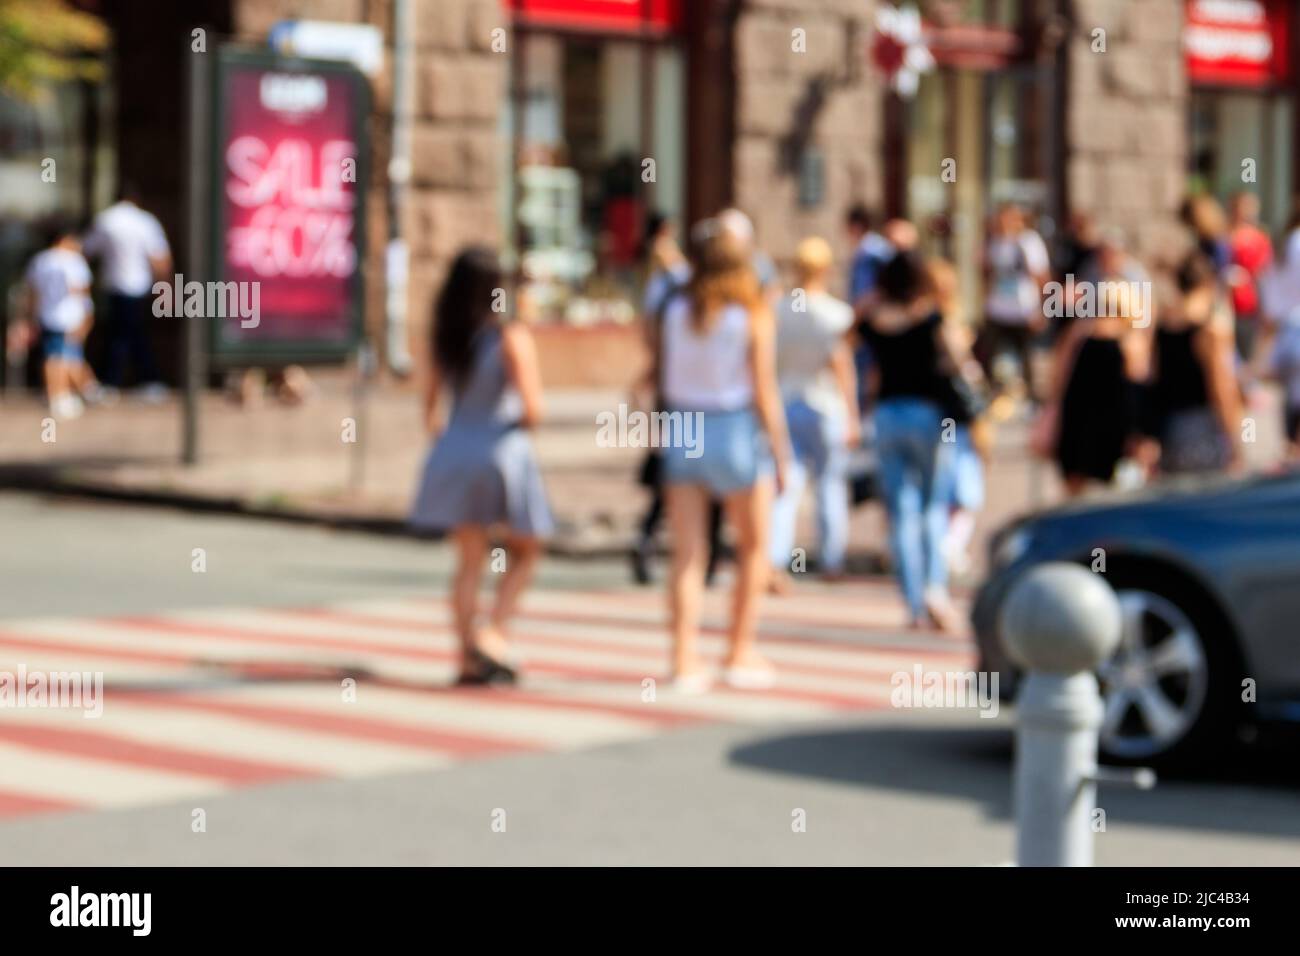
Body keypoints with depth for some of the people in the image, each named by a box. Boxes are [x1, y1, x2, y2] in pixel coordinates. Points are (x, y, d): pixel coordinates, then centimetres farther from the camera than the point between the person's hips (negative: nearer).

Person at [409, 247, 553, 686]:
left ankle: (469, 658, 10)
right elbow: (532, 409, -16)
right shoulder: (512, 337, -13)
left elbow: (430, 405, 8)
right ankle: (494, 633, 0)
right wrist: (524, 421, 5)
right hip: (504, 451, -4)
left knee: (469, 561, 11)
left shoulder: (445, 338, 3)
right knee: (524, 551, 15)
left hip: (454, 451, 4)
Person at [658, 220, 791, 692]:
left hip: (684, 432, 3)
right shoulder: (754, 316, -9)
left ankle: (685, 660, -1)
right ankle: (740, 653, 14)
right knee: (753, 548, 14)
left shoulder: (676, 312, 0)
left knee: (686, 554, 4)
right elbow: (764, 392, -9)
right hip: (736, 430, -3)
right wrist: (781, 453, -4)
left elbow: (668, 383, 4)